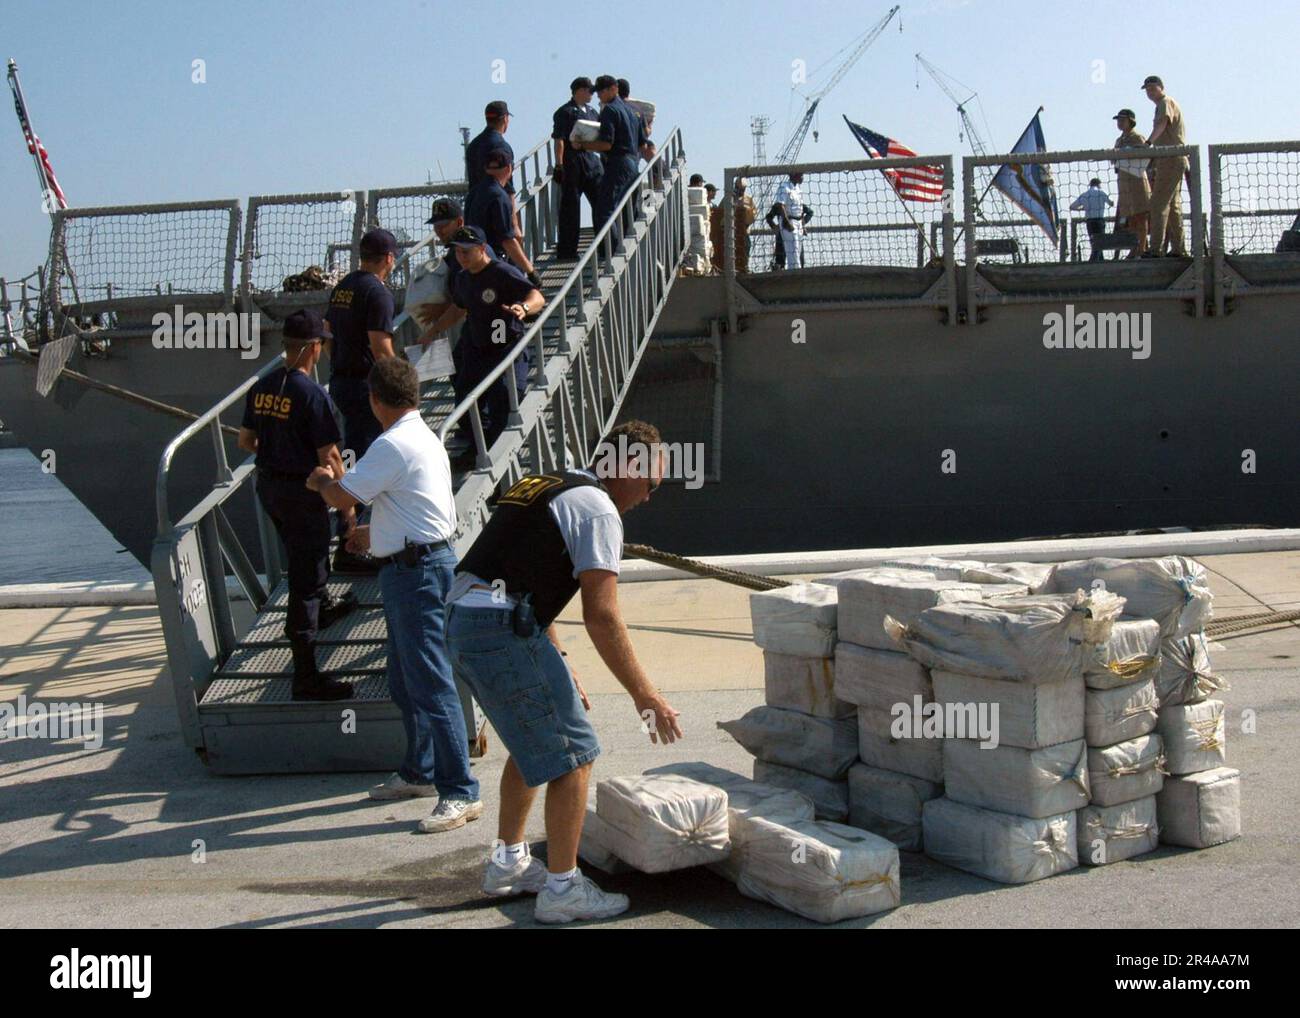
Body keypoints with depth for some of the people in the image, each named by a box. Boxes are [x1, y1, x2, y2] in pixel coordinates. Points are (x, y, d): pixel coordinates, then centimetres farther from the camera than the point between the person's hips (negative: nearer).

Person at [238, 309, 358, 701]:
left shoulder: (261, 388, 3)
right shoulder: (313, 394, -20)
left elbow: (245, 441, 11)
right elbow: (329, 457, -19)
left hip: (267, 487, 8)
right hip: (302, 492, -8)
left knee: (303, 558, 31)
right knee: (305, 579, -5)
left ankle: (322, 608, 57)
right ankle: (306, 676, -4)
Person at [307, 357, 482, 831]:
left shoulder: (393, 445, -17)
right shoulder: (424, 439, 16)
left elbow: (342, 496, -15)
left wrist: (320, 481, 7)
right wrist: (375, 533, 36)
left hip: (415, 571, -11)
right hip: (417, 565, 11)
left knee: (430, 683, -9)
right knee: (404, 680, 20)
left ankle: (460, 793, -7)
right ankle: (419, 772, 32)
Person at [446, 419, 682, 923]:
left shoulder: (547, 487, 22)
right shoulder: (598, 509, -7)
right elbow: (601, 616, -15)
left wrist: (560, 672, 30)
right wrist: (644, 694, -10)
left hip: (461, 624, 10)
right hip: (504, 631, -10)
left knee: (536, 740, 25)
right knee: (573, 754, -1)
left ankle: (508, 862, 34)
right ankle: (561, 889, 6)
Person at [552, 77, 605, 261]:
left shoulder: (592, 111, 17)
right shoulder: (565, 112, -6)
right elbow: (559, 140, -12)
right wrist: (559, 166, -17)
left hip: (591, 161, 7)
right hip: (572, 164, -7)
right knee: (570, 206, -2)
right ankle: (566, 251, 4)